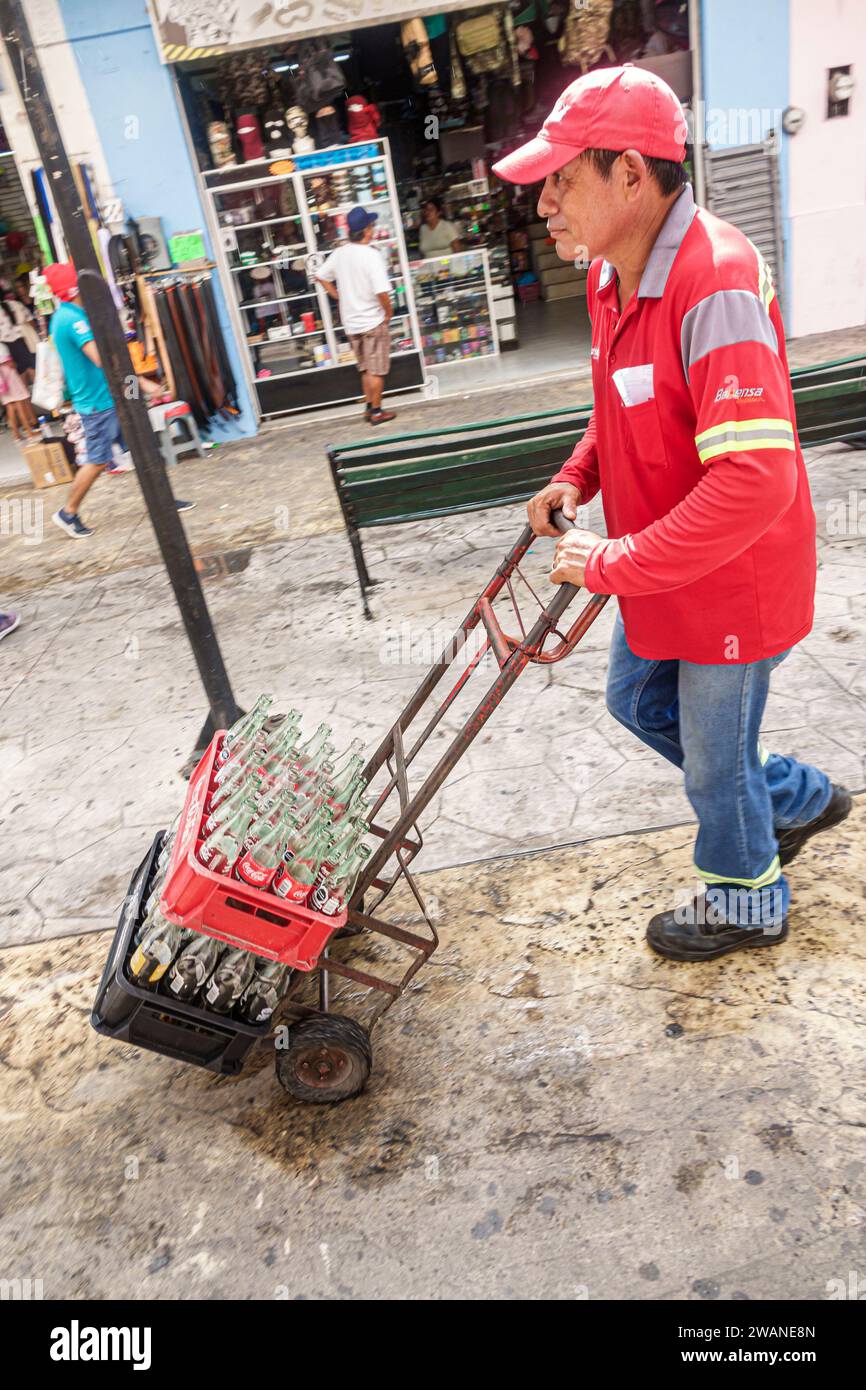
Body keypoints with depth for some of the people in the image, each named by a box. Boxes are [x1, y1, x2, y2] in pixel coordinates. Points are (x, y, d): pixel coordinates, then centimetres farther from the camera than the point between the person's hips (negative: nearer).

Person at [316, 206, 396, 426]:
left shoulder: (340, 253, 1)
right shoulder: (371, 255, -19)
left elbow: (321, 277, 11)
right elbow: (382, 291, -26)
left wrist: (339, 297, 12)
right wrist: (389, 313, -11)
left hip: (351, 323, 6)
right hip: (373, 321, -6)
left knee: (365, 369, 19)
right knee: (377, 370, 5)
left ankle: (369, 407, 26)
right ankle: (376, 412, 11)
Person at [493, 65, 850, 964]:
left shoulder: (715, 284, -29)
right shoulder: (612, 274, 0)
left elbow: (754, 483, -37)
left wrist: (613, 565, -30)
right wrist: (576, 477, 0)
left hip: (730, 585, -9)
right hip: (660, 573, 9)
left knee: (715, 756, 10)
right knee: (636, 700, 26)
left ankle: (745, 904, 41)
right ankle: (796, 799, 46)